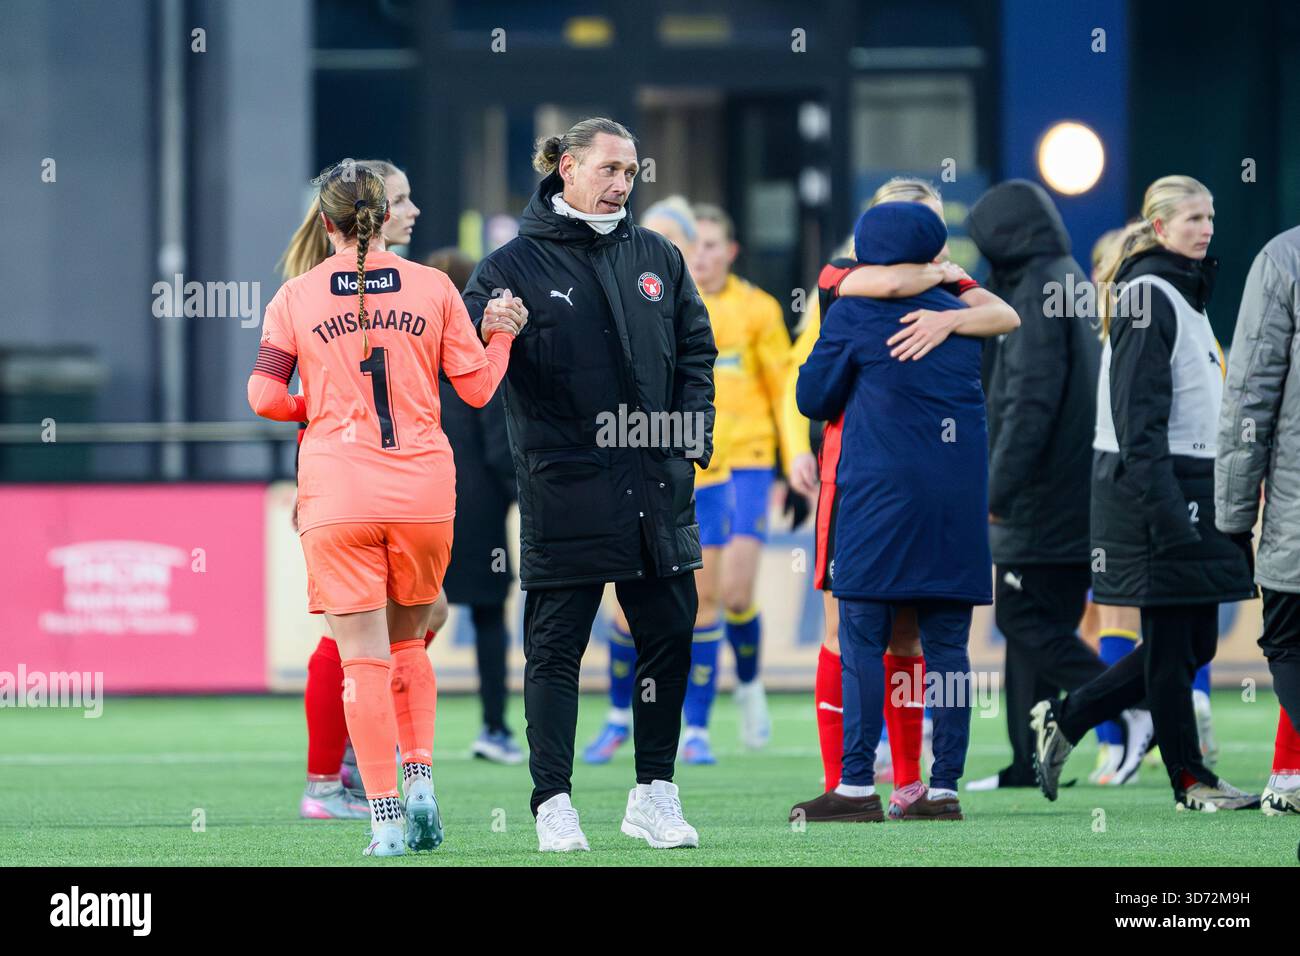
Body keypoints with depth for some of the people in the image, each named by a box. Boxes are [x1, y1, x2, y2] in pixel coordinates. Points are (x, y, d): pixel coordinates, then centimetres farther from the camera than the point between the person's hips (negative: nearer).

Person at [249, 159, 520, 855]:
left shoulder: (296, 297, 1)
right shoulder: (433, 288, 2)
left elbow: (264, 396, -1)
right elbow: (477, 386, 6)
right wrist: (502, 334, 23)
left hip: (338, 497, -2)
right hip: (423, 492, 2)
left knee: (363, 659, 0)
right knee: (408, 643, 20)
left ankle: (386, 815, -7)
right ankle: (420, 779, 3)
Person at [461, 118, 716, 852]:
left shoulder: (658, 259, 12)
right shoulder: (516, 264, -1)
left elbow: (696, 350, 17)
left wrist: (690, 437, 5)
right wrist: (491, 332, -25)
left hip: (656, 487, 4)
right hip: (564, 488, -4)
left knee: (670, 633, 6)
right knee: (556, 646, -1)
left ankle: (655, 793, 17)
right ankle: (554, 802, 3)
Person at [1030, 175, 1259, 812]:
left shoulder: (1185, 295, 18)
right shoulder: (1148, 296, -12)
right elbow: (1139, 415, -18)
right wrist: (1164, 509, -24)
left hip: (1192, 487, 10)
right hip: (1154, 489, -10)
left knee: (1195, 642, 10)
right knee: (1172, 642, -2)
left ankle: (1064, 720, 18)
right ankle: (1190, 780, 5)